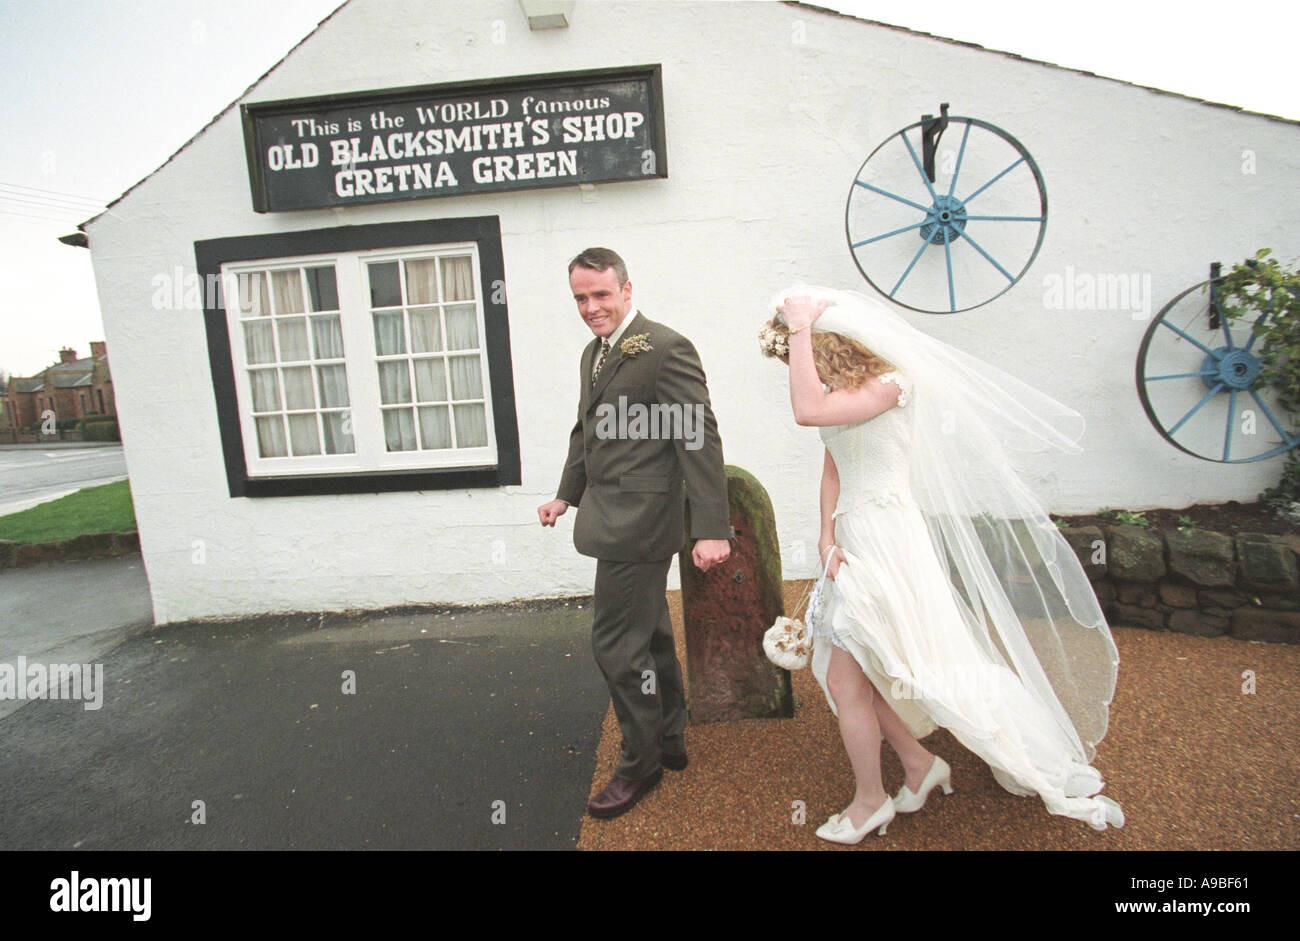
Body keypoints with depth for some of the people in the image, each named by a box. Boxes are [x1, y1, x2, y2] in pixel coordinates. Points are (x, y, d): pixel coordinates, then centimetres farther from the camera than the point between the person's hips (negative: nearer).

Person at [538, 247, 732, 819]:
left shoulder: (666, 349, -14)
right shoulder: (594, 352, 15)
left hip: (638, 520, -9)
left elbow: (700, 440, -18)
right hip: (614, 517, 9)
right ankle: (670, 742, 36)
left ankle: (641, 762, 19)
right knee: (649, 636, 19)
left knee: (616, 642, -2)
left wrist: (711, 529, -22)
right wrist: (567, 494, 28)